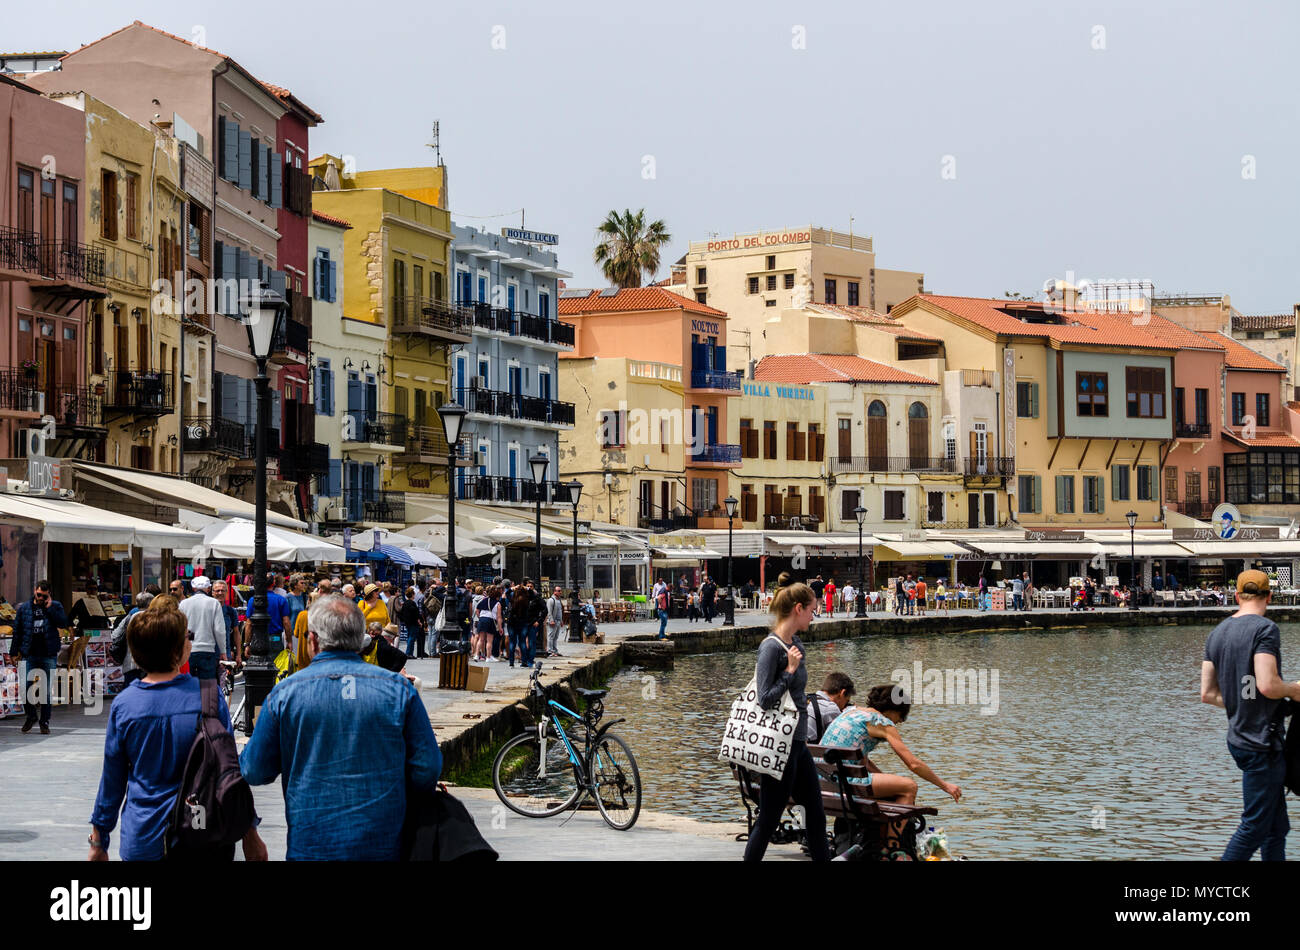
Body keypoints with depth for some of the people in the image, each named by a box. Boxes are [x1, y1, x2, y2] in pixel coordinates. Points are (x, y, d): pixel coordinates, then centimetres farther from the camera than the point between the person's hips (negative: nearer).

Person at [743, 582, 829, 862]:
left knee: (816, 816, 13)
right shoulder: (771, 647, -16)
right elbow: (765, 699, -20)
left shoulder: (796, 643, 10)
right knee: (768, 820, -1)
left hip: (797, 744, 9)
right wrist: (791, 670, -20)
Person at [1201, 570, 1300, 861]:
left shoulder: (1217, 633, 11)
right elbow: (1267, 685, -23)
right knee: (1254, 827, -3)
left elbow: (1207, 694, 12)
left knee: (1277, 827, 14)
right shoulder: (1265, 629, -13)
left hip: (1239, 737, 8)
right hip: (1263, 742, -8)